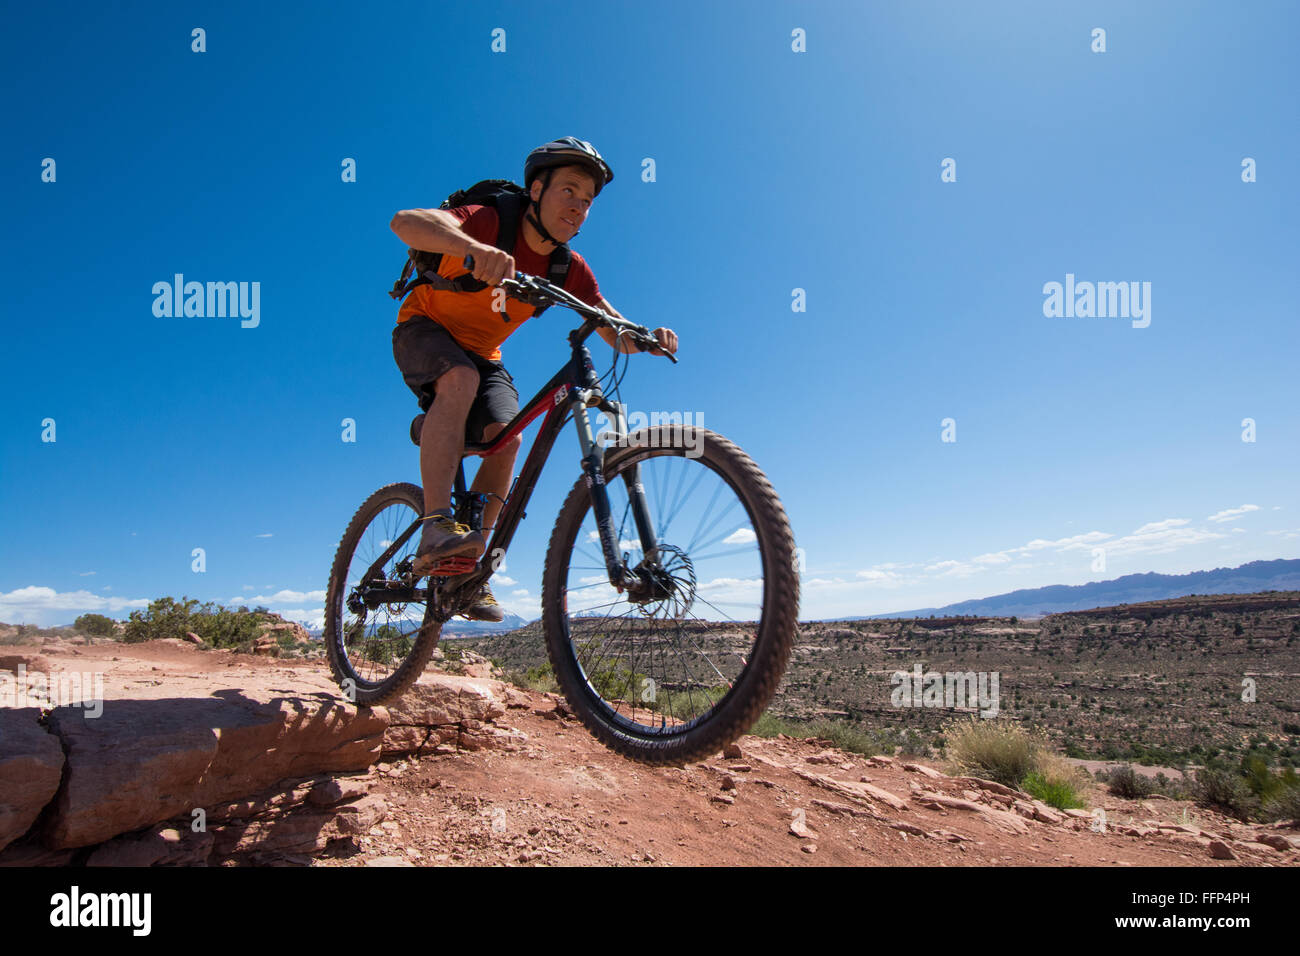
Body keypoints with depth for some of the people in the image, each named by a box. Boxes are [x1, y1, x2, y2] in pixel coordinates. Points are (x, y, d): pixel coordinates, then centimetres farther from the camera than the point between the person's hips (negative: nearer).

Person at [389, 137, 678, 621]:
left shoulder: (569, 270, -10)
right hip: (424, 330, -5)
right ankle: (436, 527, -38)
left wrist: (648, 339, -34)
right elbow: (405, 222, -43)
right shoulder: (491, 224, -26)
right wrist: (471, 247, -63)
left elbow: (617, 332, -10)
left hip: (483, 356, 5)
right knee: (461, 379, -36)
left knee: (506, 438, -16)